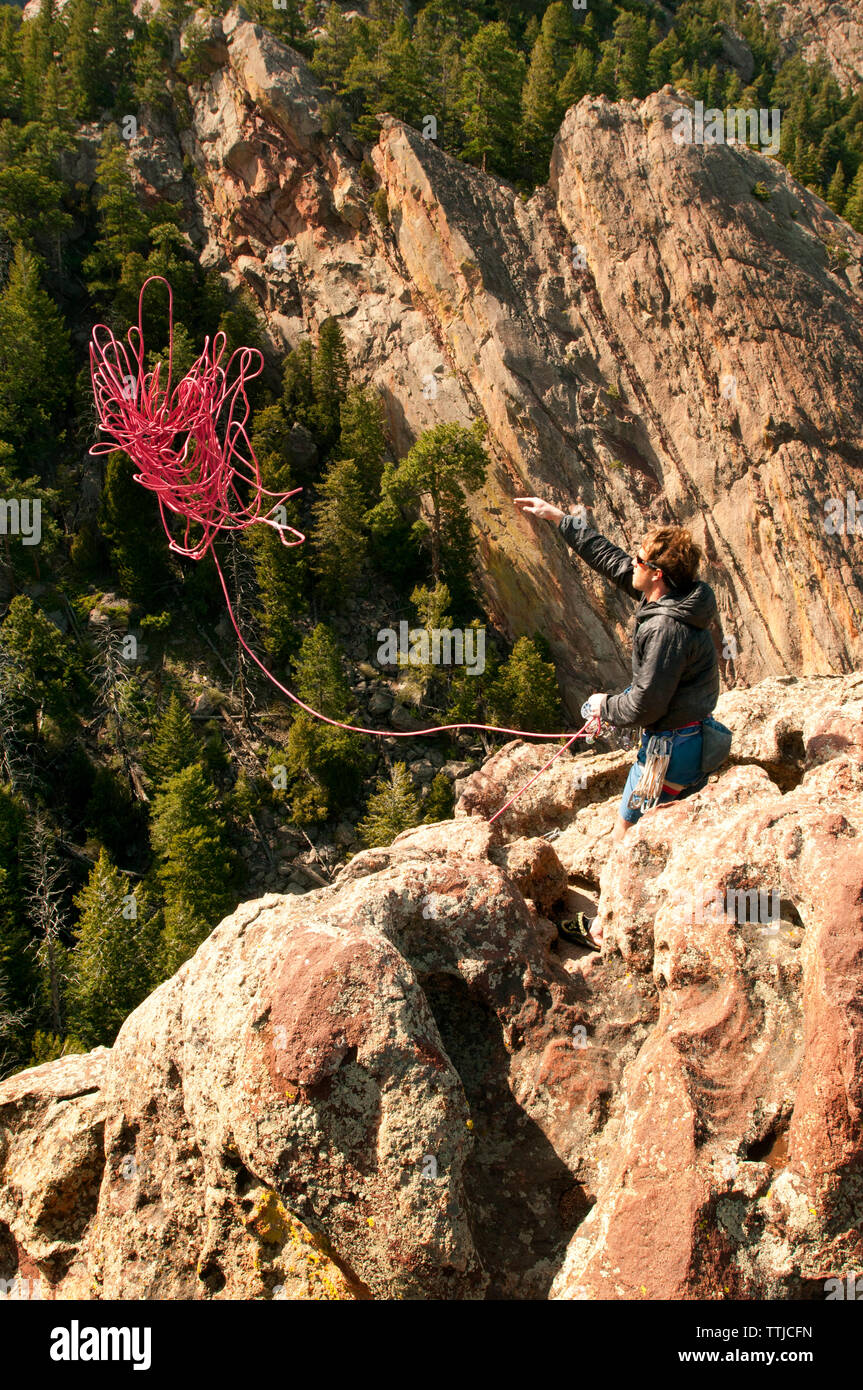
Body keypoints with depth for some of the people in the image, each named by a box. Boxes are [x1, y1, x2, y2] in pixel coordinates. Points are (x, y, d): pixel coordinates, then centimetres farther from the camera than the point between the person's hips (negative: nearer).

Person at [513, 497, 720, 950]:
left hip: (670, 747, -9)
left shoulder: (667, 629, -29)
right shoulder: (674, 598, -1)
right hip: (693, 738, 9)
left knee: (627, 839, 6)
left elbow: (644, 705, -27)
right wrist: (559, 518, 14)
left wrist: (605, 707, -6)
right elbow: (610, 558, 10)